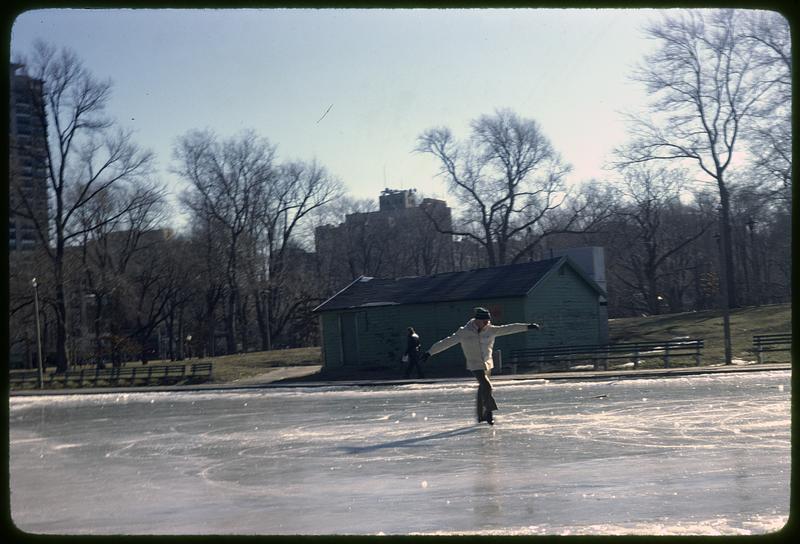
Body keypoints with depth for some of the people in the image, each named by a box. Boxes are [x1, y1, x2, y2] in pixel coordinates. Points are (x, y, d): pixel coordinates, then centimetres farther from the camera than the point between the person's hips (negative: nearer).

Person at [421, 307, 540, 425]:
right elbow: (447, 342, -11)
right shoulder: (464, 332, -13)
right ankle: (489, 412, -7)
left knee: (483, 389, 12)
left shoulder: (490, 330, -3)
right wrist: (430, 352, -12)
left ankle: (481, 415, 24)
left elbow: (508, 328, -2)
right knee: (486, 386, -18)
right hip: (475, 365, -5)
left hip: (487, 363, 5)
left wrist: (527, 326, -5)